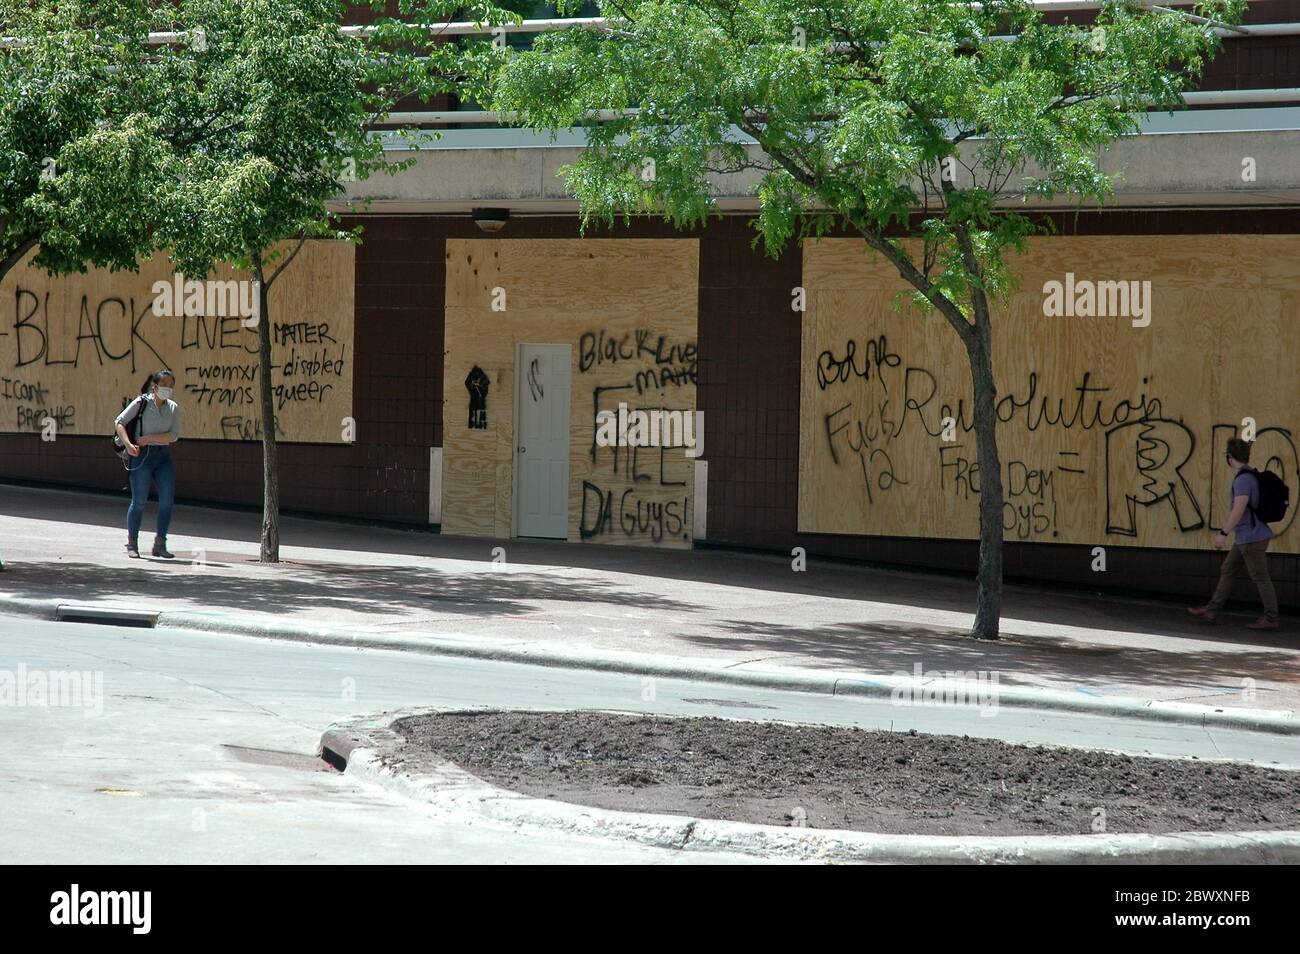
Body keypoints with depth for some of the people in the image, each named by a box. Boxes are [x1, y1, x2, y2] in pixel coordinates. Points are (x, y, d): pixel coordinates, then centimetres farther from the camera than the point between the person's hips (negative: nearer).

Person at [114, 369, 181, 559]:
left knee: (167, 499, -5)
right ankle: (132, 544, 8)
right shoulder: (141, 404, -2)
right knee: (139, 501, -3)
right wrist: (128, 445, -18)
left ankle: (160, 544, 4)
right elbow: (120, 422, -5)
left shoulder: (173, 408, 7)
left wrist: (150, 438, -13)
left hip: (163, 456, 4)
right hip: (142, 456, -4)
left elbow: (173, 436, -1)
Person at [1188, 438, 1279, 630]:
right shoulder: (1252, 475, 11)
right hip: (1245, 537, 10)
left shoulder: (1243, 479, -20)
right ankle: (1211, 611, 17)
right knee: (1227, 571, 13)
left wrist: (1224, 533, -26)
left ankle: (1270, 618, 3)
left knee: (1260, 577, -3)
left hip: (1252, 538, -10)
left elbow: (1239, 508, -28)